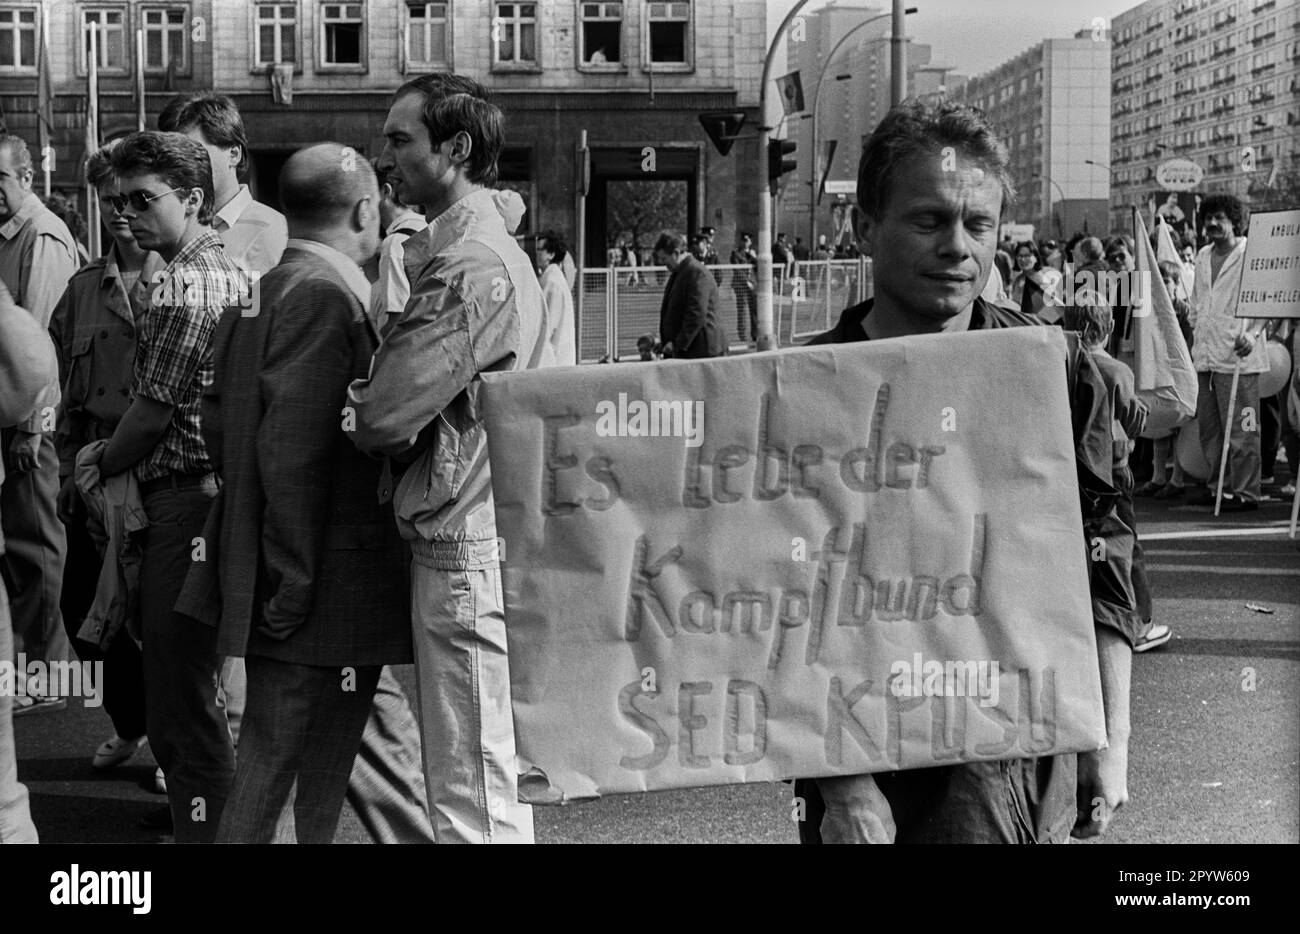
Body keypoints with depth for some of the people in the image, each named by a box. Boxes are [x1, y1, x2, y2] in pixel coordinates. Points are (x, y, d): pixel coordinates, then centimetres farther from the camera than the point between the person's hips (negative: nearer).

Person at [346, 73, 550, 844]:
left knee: (470, 789, -5)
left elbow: (383, 416, -19)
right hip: (472, 540, 10)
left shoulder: (475, 266, -17)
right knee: (490, 776, 17)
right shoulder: (473, 250, 16)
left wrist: (352, 411, 2)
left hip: (465, 553, -10)